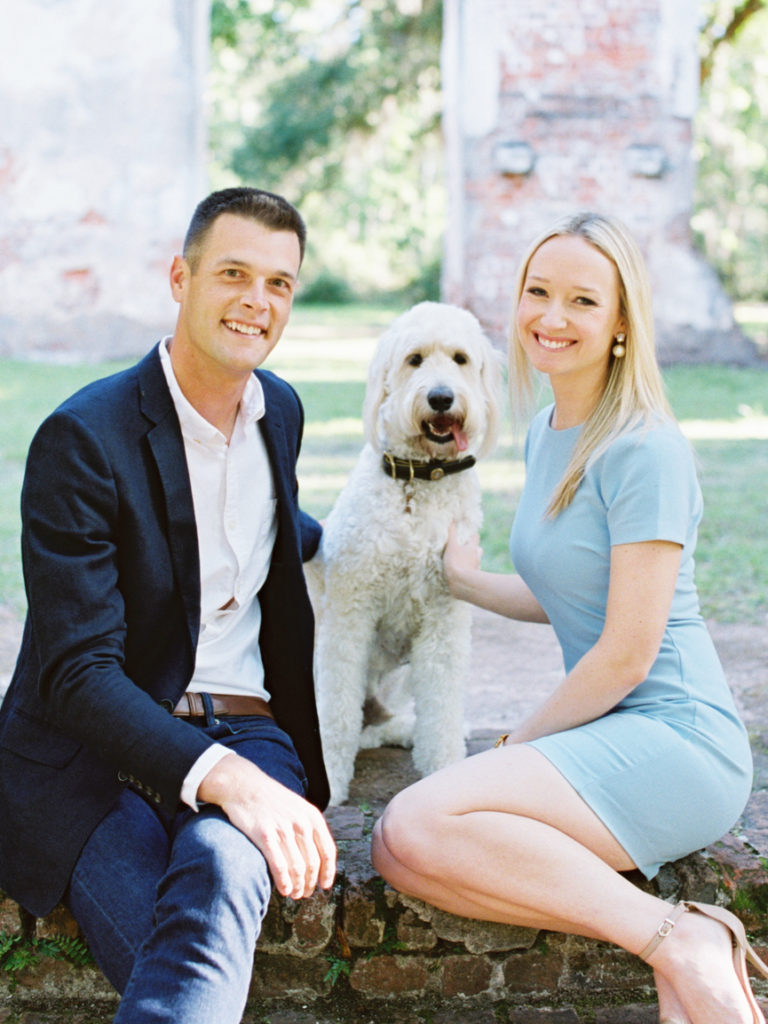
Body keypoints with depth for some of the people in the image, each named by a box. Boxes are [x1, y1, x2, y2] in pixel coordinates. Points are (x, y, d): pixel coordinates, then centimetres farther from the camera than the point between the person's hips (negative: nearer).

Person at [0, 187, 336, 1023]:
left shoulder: (281, 410, 12)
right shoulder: (83, 436, -10)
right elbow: (77, 671, -17)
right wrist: (219, 775, -29)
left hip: (243, 733, 4)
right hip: (94, 754, -4)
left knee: (222, 869, -33)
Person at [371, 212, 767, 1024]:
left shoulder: (644, 450, -13)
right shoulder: (545, 436, 14)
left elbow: (628, 653, -14)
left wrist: (514, 745, -5)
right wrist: (468, 581, 23)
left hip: (674, 741, -9)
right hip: (604, 737, 9)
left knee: (421, 826, -26)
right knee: (395, 847, -14)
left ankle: (681, 944, -17)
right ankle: (684, 948, -12)